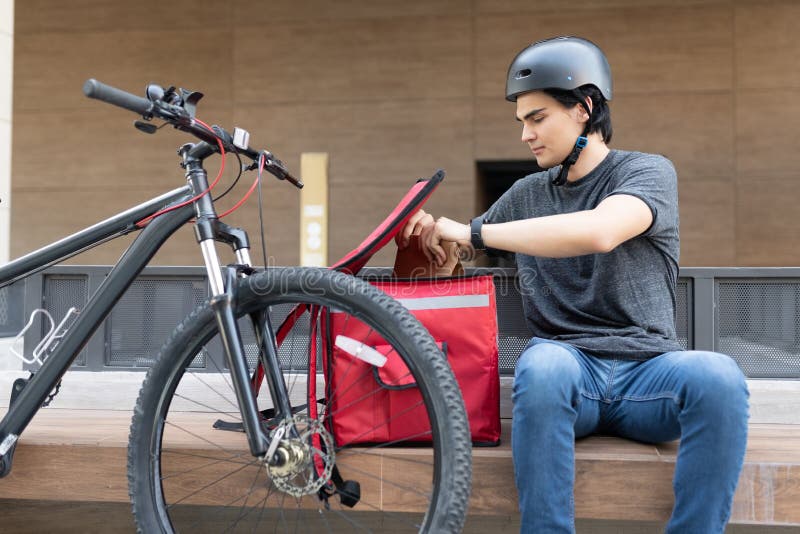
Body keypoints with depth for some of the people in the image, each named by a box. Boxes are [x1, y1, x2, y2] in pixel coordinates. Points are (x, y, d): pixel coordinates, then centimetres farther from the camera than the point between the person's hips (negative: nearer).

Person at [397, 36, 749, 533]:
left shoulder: (647, 171, 2)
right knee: (542, 367, -34)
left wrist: (472, 231, -18)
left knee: (718, 377, -34)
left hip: (645, 367, -1)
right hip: (567, 361, 2)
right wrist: (431, 232, 4)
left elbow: (599, 232, -22)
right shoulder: (526, 194, 16)